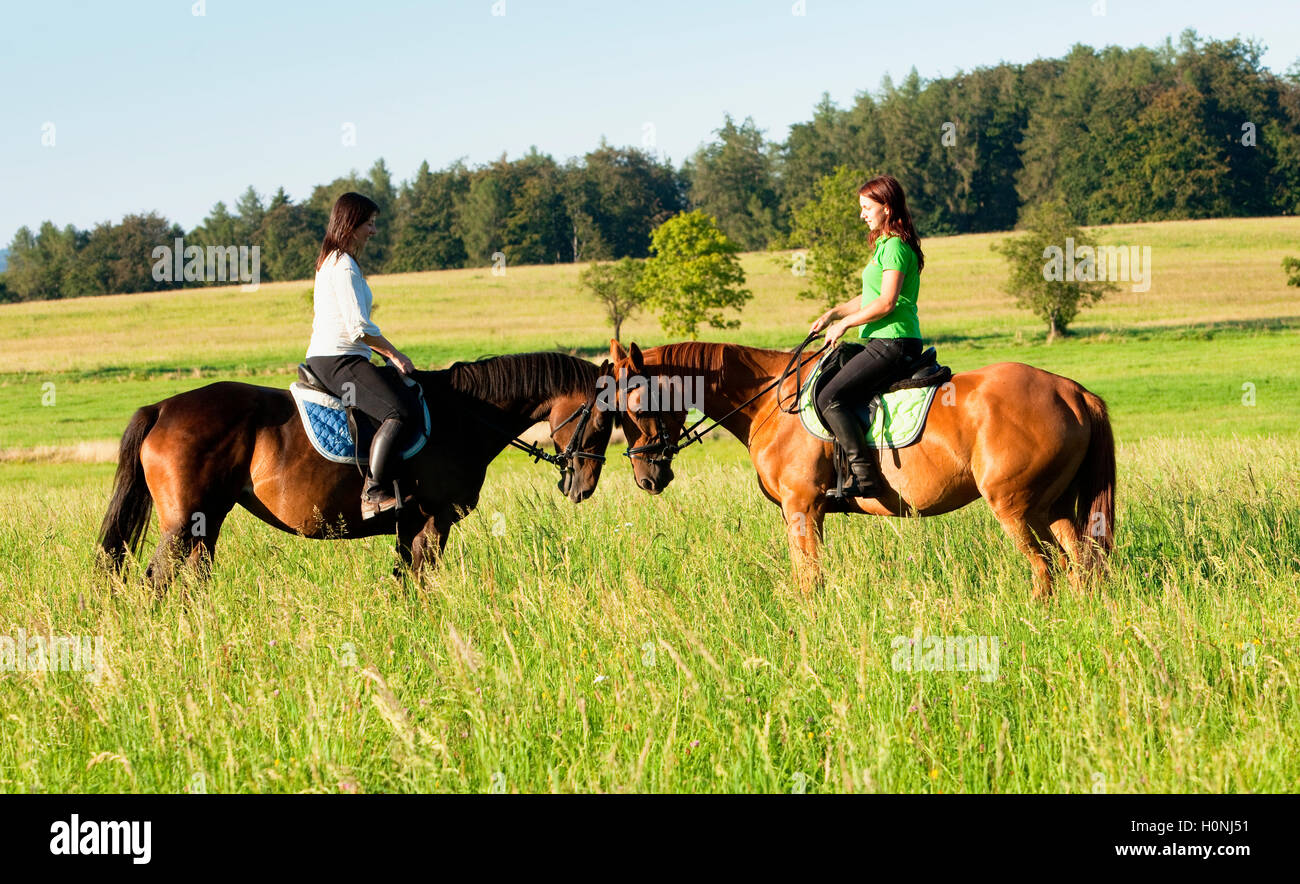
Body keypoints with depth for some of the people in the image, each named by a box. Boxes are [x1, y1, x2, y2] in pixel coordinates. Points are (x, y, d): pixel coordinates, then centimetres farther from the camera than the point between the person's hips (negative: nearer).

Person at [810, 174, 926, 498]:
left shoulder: (894, 247, -12)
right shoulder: (885, 244, 20)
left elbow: (886, 302, -20)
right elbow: (869, 299, 25)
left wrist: (845, 323, -12)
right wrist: (834, 313, 12)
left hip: (891, 343, -11)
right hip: (887, 344, 11)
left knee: (829, 398, -20)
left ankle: (864, 475, -24)